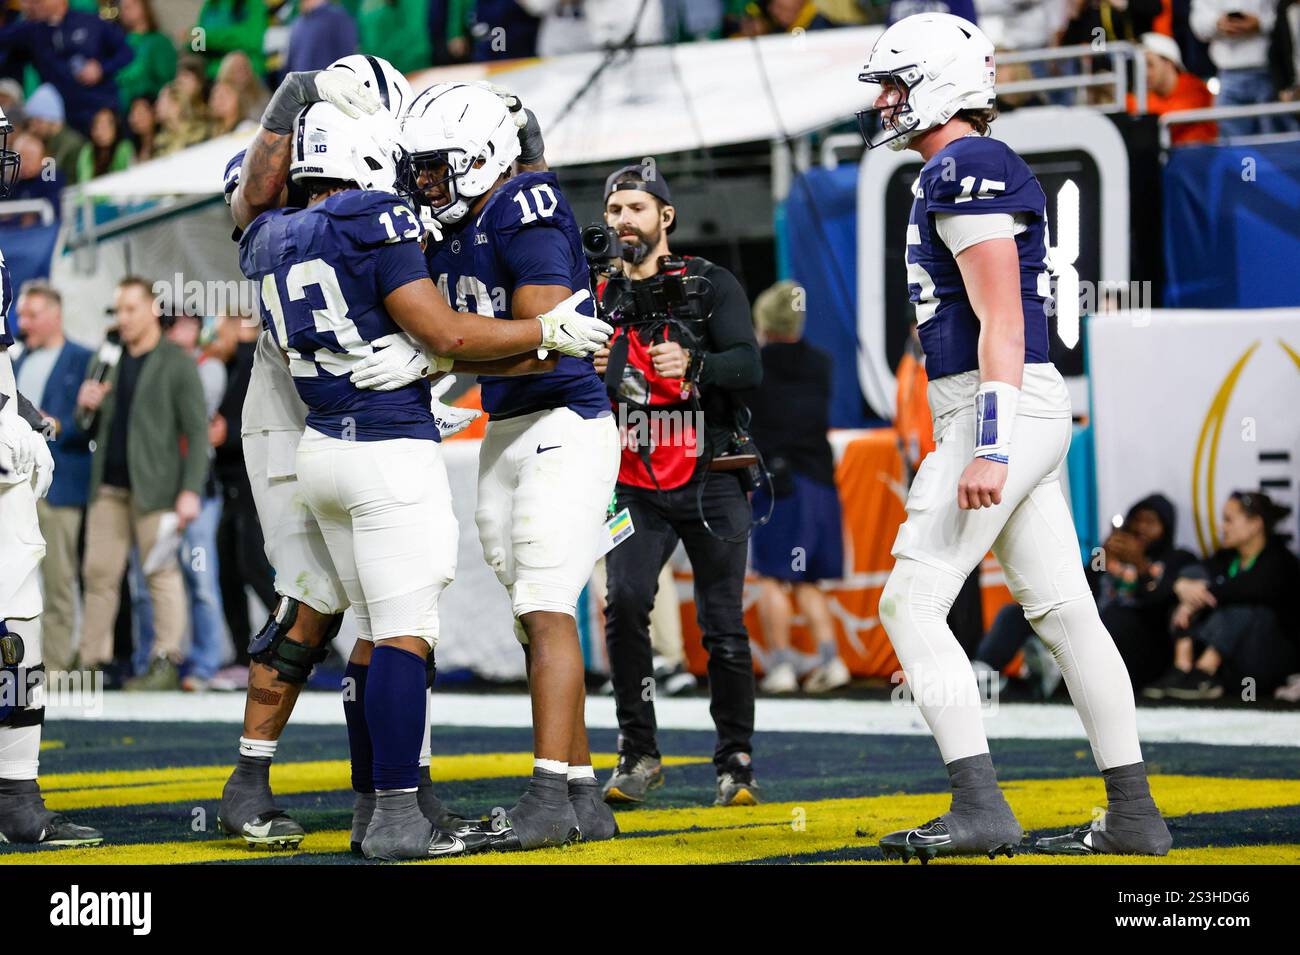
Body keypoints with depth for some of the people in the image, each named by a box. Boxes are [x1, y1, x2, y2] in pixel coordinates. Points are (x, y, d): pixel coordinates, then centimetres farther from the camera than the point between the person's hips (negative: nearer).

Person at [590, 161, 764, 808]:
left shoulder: (710, 286, 1)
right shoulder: (601, 298, 12)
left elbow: (749, 366, -12)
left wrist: (692, 363, -31)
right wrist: (586, 371, -7)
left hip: (710, 481, -2)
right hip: (635, 485, 2)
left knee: (723, 626, -3)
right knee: (624, 603, -18)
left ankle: (735, 762, 10)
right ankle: (638, 754, -10)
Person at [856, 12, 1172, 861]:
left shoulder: (967, 171, -12)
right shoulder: (976, 171, 19)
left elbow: (1002, 321, -20)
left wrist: (989, 446, -25)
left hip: (1000, 408, -10)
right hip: (1030, 412, 10)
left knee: (912, 603, -10)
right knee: (1064, 611, 9)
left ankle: (980, 808, -14)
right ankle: (1134, 815, 11)